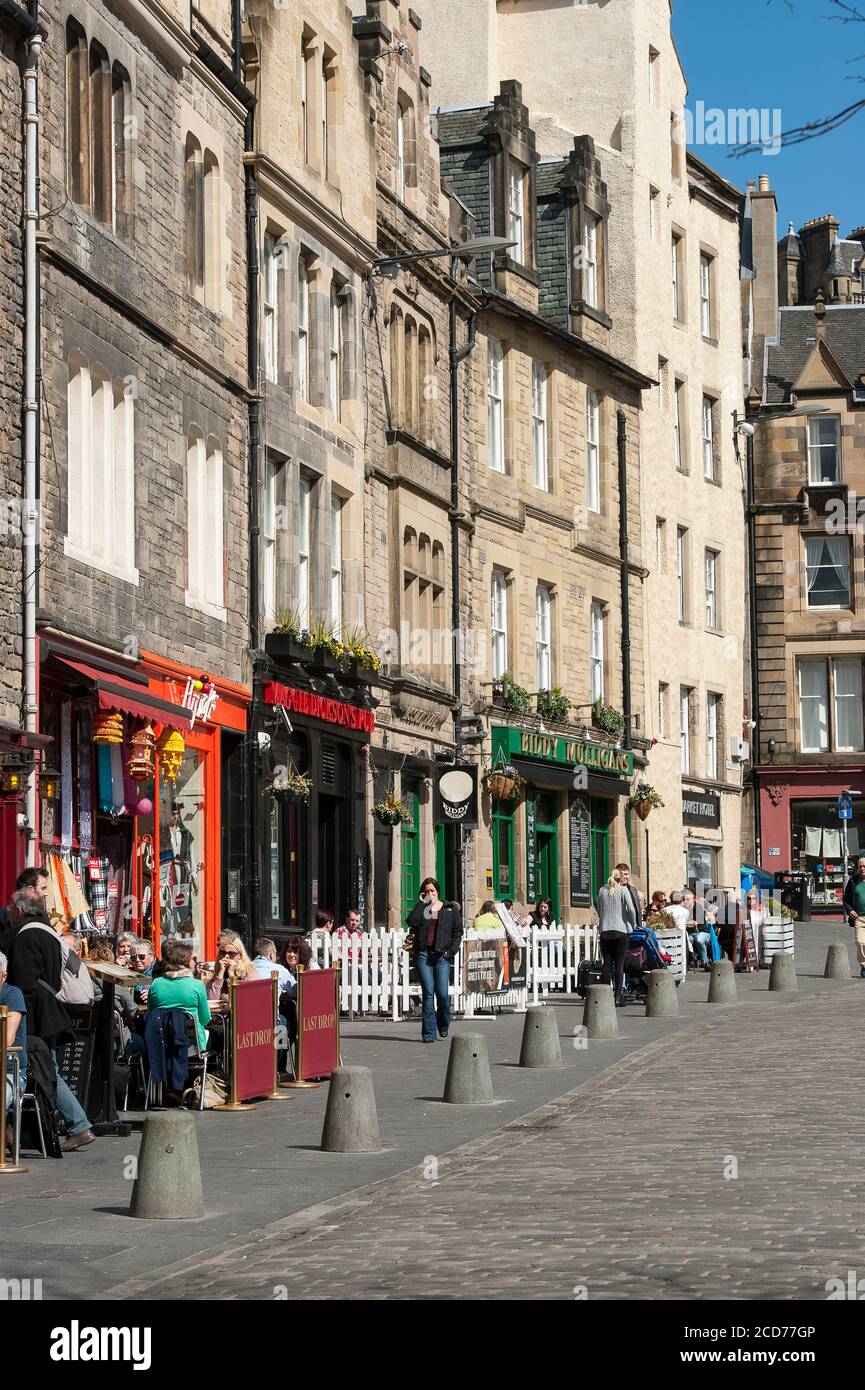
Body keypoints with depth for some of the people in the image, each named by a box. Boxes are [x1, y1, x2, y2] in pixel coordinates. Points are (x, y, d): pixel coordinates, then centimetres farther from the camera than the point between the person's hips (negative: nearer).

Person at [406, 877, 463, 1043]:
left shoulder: (451, 909, 10)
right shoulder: (421, 909, 10)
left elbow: (458, 932, 10)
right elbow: (411, 922, -10)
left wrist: (452, 950, -3)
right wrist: (422, 903, -6)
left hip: (442, 955, -1)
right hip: (423, 954, 1)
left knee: (442, 993, -7)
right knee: (428, 993, -3)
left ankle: (443, 1025, 20)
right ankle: (429, 1033, -2)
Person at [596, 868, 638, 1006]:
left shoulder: (602, 891, 8)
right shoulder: (623, 890, -4)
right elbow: (631, 909, -9)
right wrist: (633, 926, 5)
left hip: (605, 930, 3)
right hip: (621, 930, -3)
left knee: (607, 964, 5)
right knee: (619, 964, 0)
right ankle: (618, 996, -4)